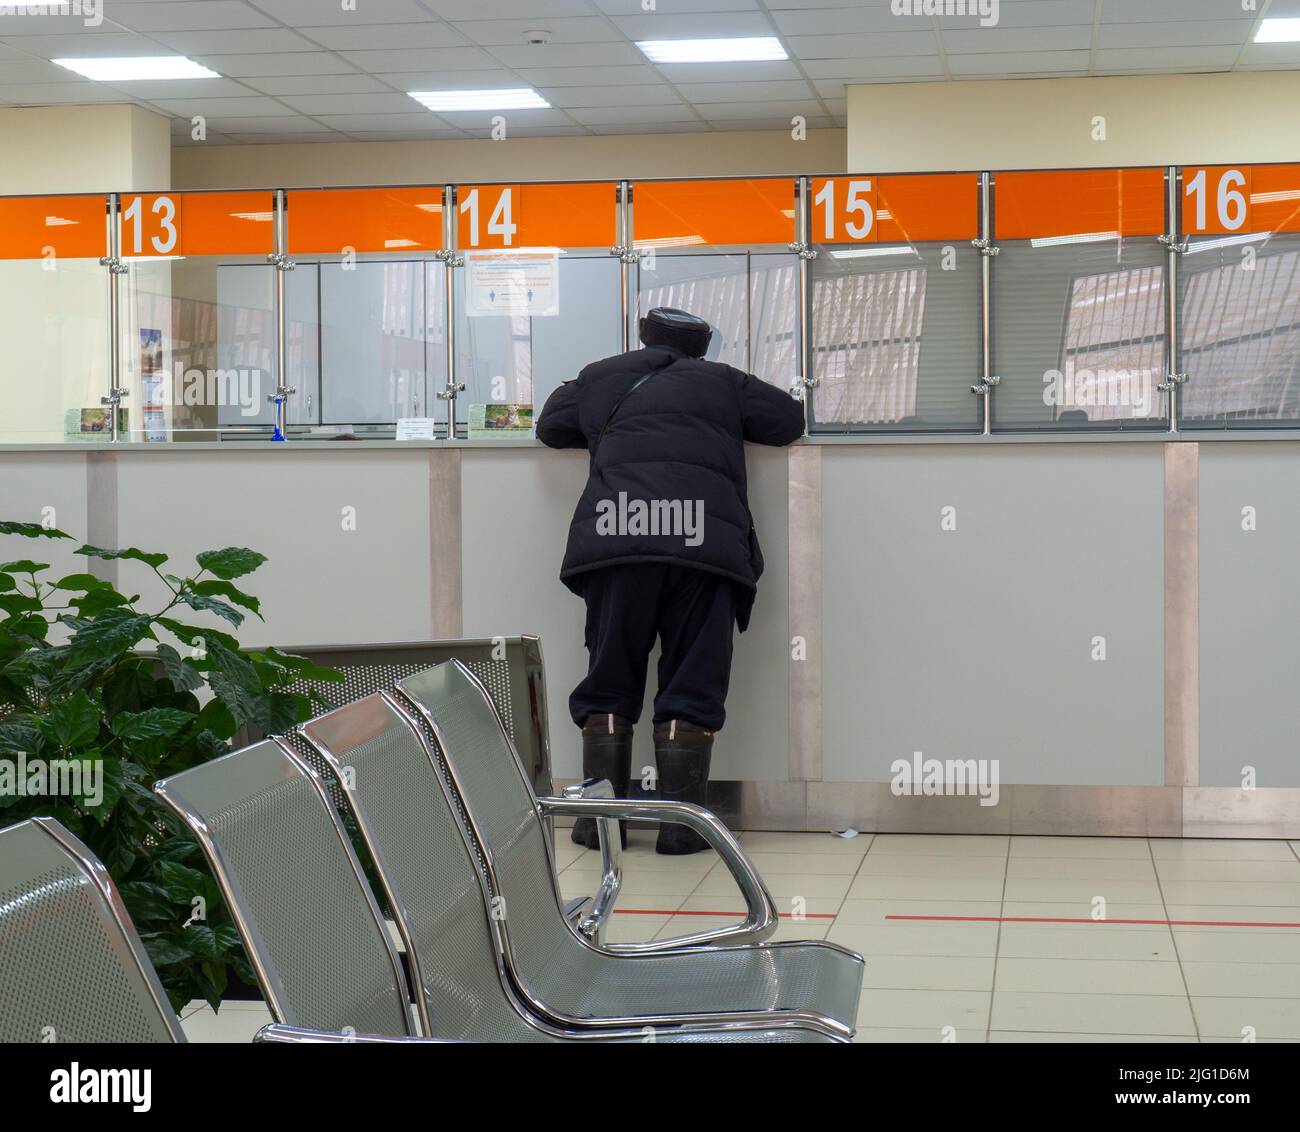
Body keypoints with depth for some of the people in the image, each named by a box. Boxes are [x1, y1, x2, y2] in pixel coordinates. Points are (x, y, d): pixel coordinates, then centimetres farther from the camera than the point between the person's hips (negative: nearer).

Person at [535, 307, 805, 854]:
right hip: (704, 540, -1)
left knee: (609, 682, 8)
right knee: (693, 686, 3)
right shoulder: (722, 381, 21)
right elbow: (789, 419, 20)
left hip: (615, 537, 1)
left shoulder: (600, 379, 23)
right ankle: (681, 822, 1)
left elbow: (549, 426, 30)